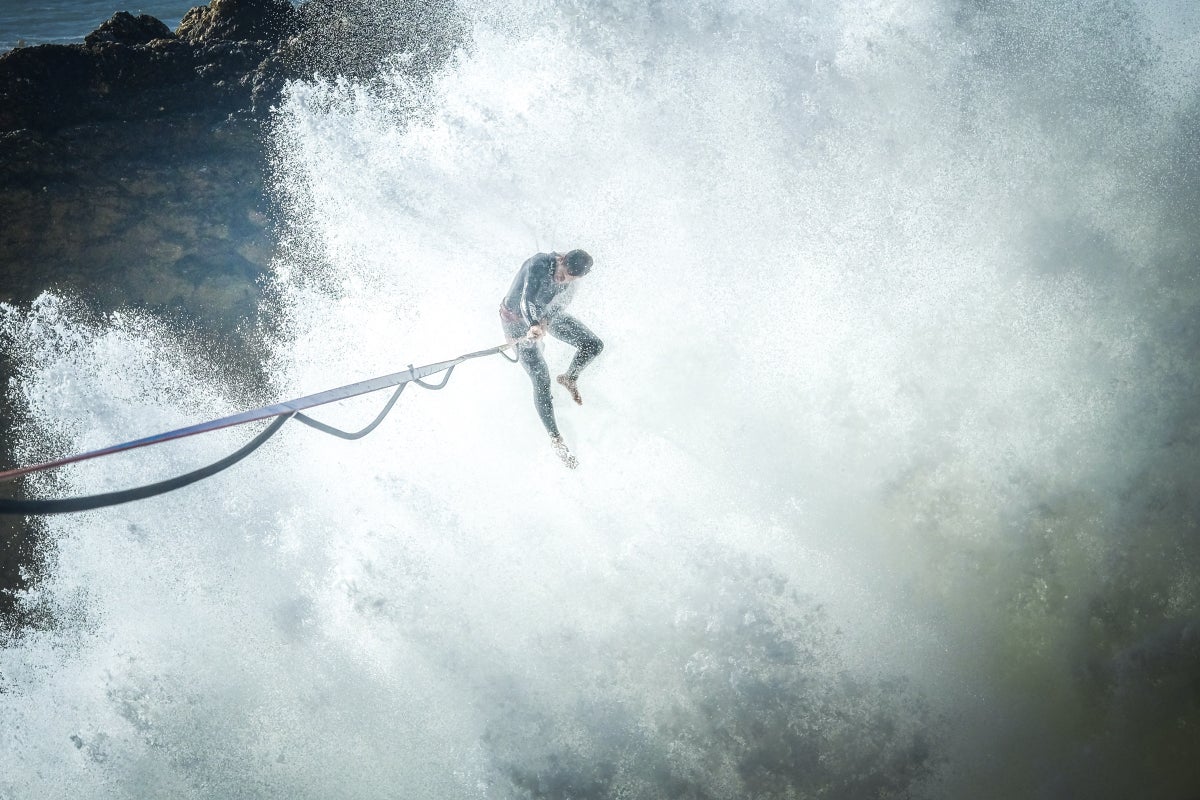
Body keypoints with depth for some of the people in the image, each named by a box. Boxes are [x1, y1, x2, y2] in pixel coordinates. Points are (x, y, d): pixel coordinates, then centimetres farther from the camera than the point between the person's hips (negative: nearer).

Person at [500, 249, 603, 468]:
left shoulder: (572, 281, -18)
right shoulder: (538, 265, -36)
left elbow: (558, 305, -14)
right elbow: (527, 300, -45)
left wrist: (544, 323, -35)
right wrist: (534, 326, -63)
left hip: (546, 315, 5)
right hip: (517, 321, -5)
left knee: (594, 345, -6)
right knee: (542, 382, -10)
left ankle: (569, 379, 23)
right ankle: (555, 439, 3)